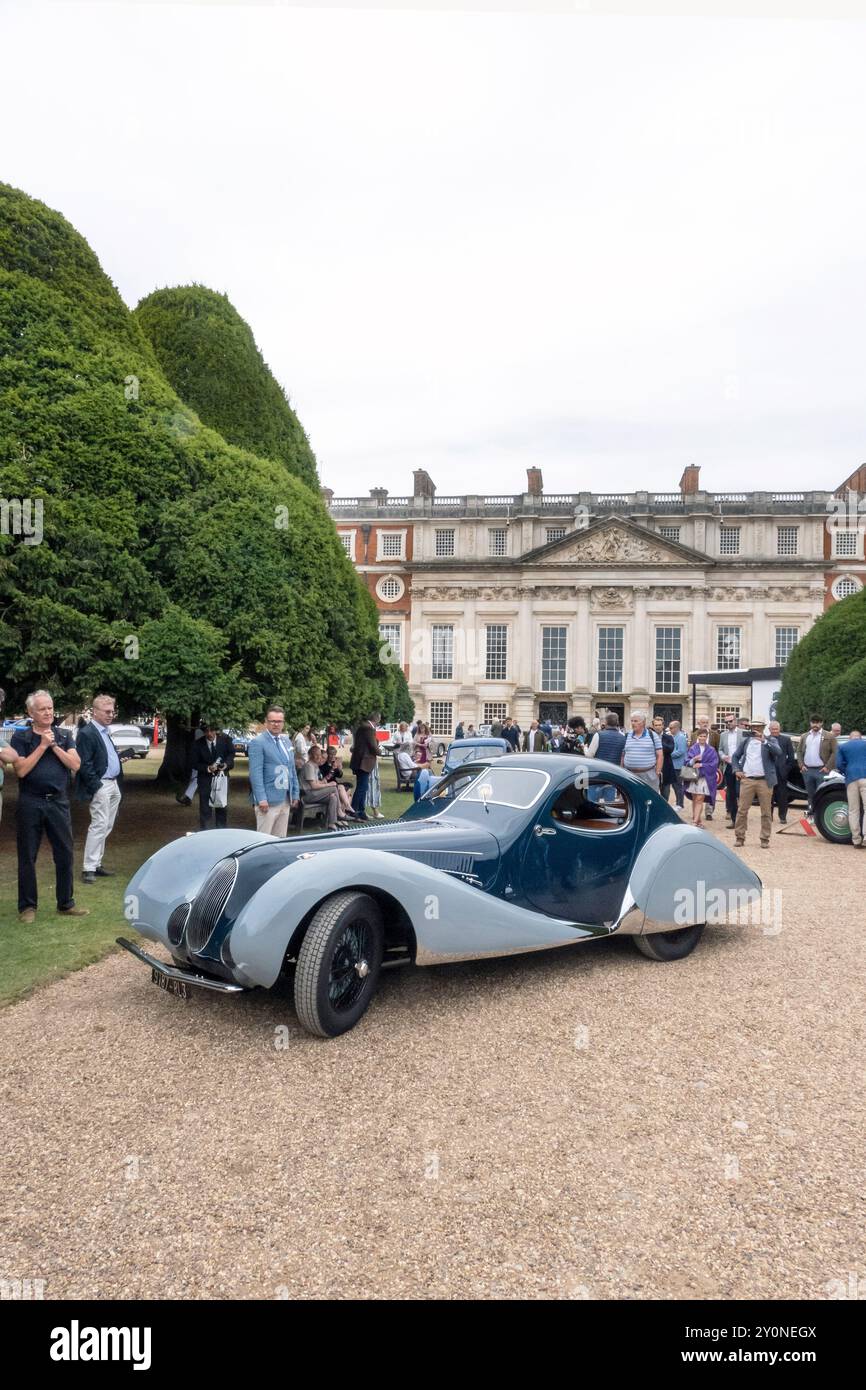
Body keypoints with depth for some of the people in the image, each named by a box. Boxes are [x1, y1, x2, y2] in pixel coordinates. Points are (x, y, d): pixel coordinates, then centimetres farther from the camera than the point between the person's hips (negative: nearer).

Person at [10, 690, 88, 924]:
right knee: (27, 856, 4)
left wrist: (54, 746, -9)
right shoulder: (21, 737, 1)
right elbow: (21, 770, -11)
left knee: (65, 853, 5)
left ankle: (66, 904, 16)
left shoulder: (63, 736, 9)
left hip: (58, 802, 3)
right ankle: (27, 906, 15)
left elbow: (75, 765, -2)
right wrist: (42, 746, -13)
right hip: (30, 803, -2)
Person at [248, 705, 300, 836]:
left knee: (280, 839, 11)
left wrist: (295, 793, 14)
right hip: (268, 800, -7)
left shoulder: (286, 742, 16)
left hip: (286, 799, 7)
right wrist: (261, 799, -20)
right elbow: (256, 773, -14)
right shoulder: (258, 743, -8)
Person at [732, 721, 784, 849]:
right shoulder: (746, 741, 12)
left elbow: (779, 752, -17)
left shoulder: (770, 741, 3)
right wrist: (737, 770, 5)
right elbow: (736, 756, 21)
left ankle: (765, 839, 11)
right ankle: (739, 837, 9)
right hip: (747, 780, 2)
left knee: (766, 812, 3)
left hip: (765, 781, -2)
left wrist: (763, 741, -25)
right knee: (742, 810, 2)